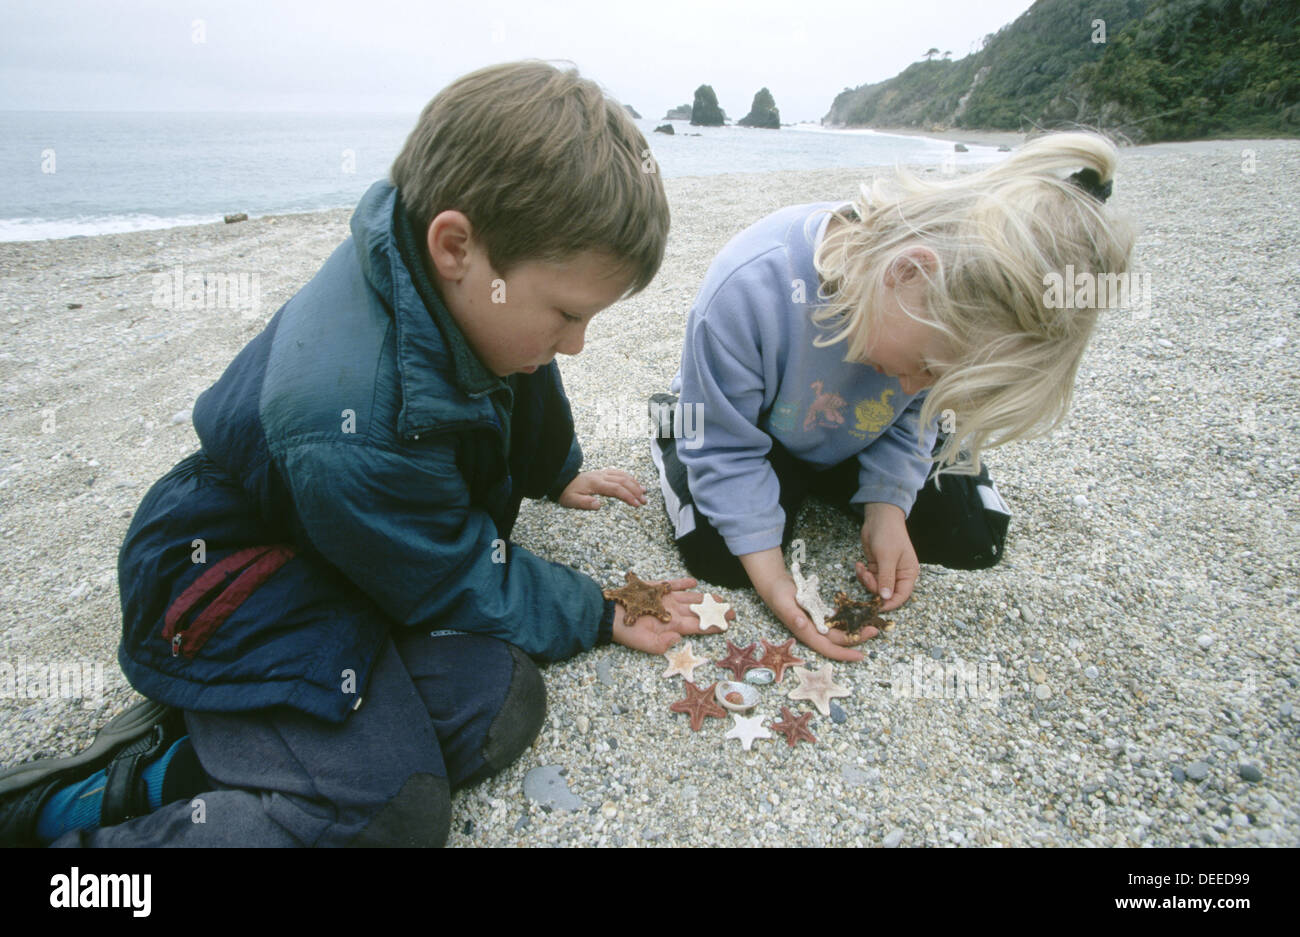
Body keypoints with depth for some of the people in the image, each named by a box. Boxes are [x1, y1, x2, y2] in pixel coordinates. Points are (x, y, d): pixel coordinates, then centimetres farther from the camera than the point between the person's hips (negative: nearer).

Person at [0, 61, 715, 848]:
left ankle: (169, 767, -4)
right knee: (390, 811, -22)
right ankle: (68, 811, -3)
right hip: (245, 596, -8)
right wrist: (598, 616, -7)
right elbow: (465, 587, -21)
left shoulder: (449, 279, -14)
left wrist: (558, 473, 26)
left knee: (500, 708, -14)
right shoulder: (353, 432, -38)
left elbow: (526, 385, 11)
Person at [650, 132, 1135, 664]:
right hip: (754, 434, -3)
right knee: (719, 558, -21)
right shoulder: (749, 289, -41)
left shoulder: (953, 313, -26)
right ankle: (674, 427, 10)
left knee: (974, 541, 0)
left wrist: (886, 511, -20)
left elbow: (911, 418, -7)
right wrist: (772, 578, -31)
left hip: (858, 443, 4)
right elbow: (724, 447, -29)